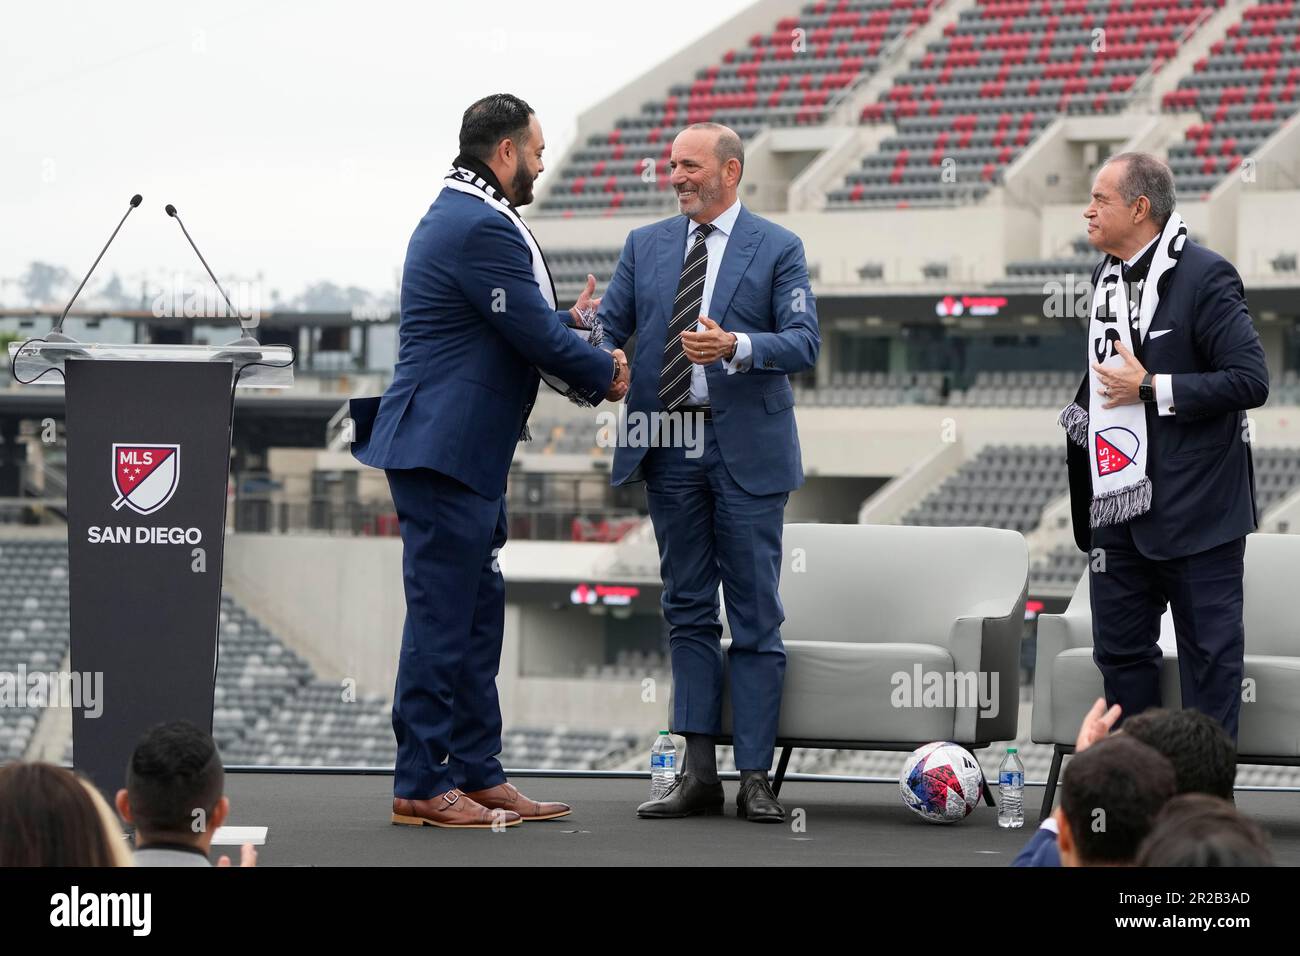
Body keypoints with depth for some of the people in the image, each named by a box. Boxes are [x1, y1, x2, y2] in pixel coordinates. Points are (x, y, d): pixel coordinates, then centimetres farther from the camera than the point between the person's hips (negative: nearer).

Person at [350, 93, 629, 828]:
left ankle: (479, 774, 18)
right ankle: (422, 787, -2)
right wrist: (604, 372, -1)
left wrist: (569, 324, 10)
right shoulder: (483, 228, -17)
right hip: (445, 447, -11)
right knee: (442, 618, -6)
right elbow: (535, 337, -16)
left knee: (478, 614, 13)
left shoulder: (465, 216, 17)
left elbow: (517, 325, 25)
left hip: (465, 451, 11)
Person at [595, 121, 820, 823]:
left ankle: (755, 777, 1)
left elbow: (804, 343, -8)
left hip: (745, 449, -4)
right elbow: (609, 329, 5)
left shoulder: (777, 249, 0)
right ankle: (699, 773, 10)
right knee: (687, 611, 7)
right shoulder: (645, 246, 12)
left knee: (754, 617, -1)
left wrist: (737, 346, -25)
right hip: (669, 448, 4)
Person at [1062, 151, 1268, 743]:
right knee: (1120, 650, 12)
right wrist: (1081, 411, 9)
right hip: (1120, 509, 8)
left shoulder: (1205, 278, -13)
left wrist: (1152, 389, -19)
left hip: (1195, 510, -8)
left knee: (1209, 651, 2)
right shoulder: (1106, 277, 12)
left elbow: (1251, 381, -19)